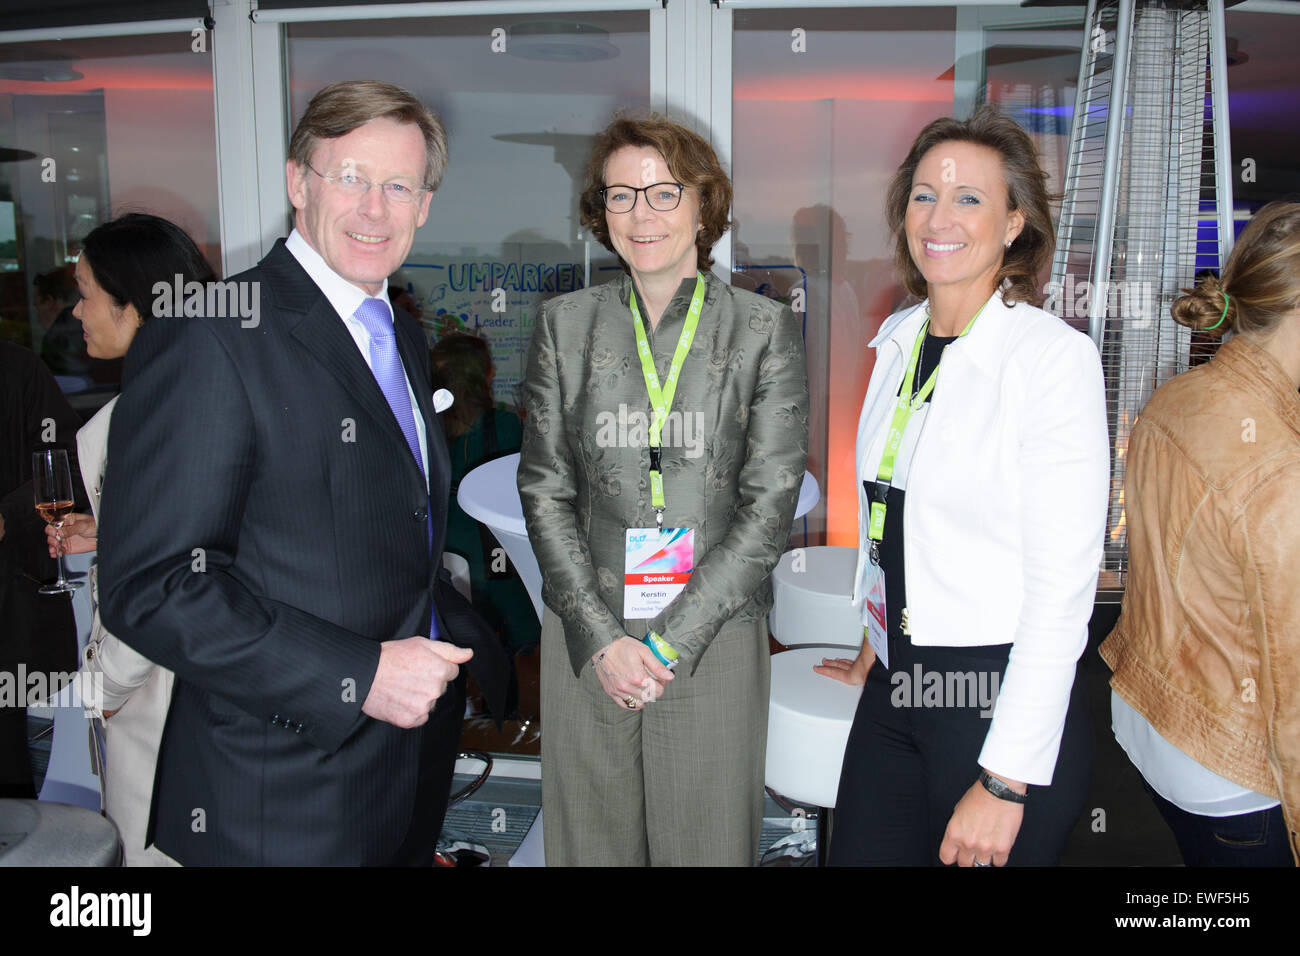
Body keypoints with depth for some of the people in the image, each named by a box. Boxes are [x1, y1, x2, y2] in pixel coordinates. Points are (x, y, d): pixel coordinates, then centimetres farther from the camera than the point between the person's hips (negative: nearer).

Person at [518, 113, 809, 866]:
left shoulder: (765, 329, -1)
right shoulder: (566, 325, 6)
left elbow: (770, 503, -5)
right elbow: (545, 491, 3)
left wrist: (671, 640, -10)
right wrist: (602, 637, -7)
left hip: (714, 638, -1)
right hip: (587, 644, 2)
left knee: (708, 841, 9)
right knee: (591, 839, 12)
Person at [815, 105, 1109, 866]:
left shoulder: (1056, 356, -15)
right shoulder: (898, 339, 7)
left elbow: (1062, 588, -18)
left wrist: (1005, 781, -18)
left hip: (1004, 700, -6)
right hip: (896, 688, 6)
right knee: (860, 853, 13)